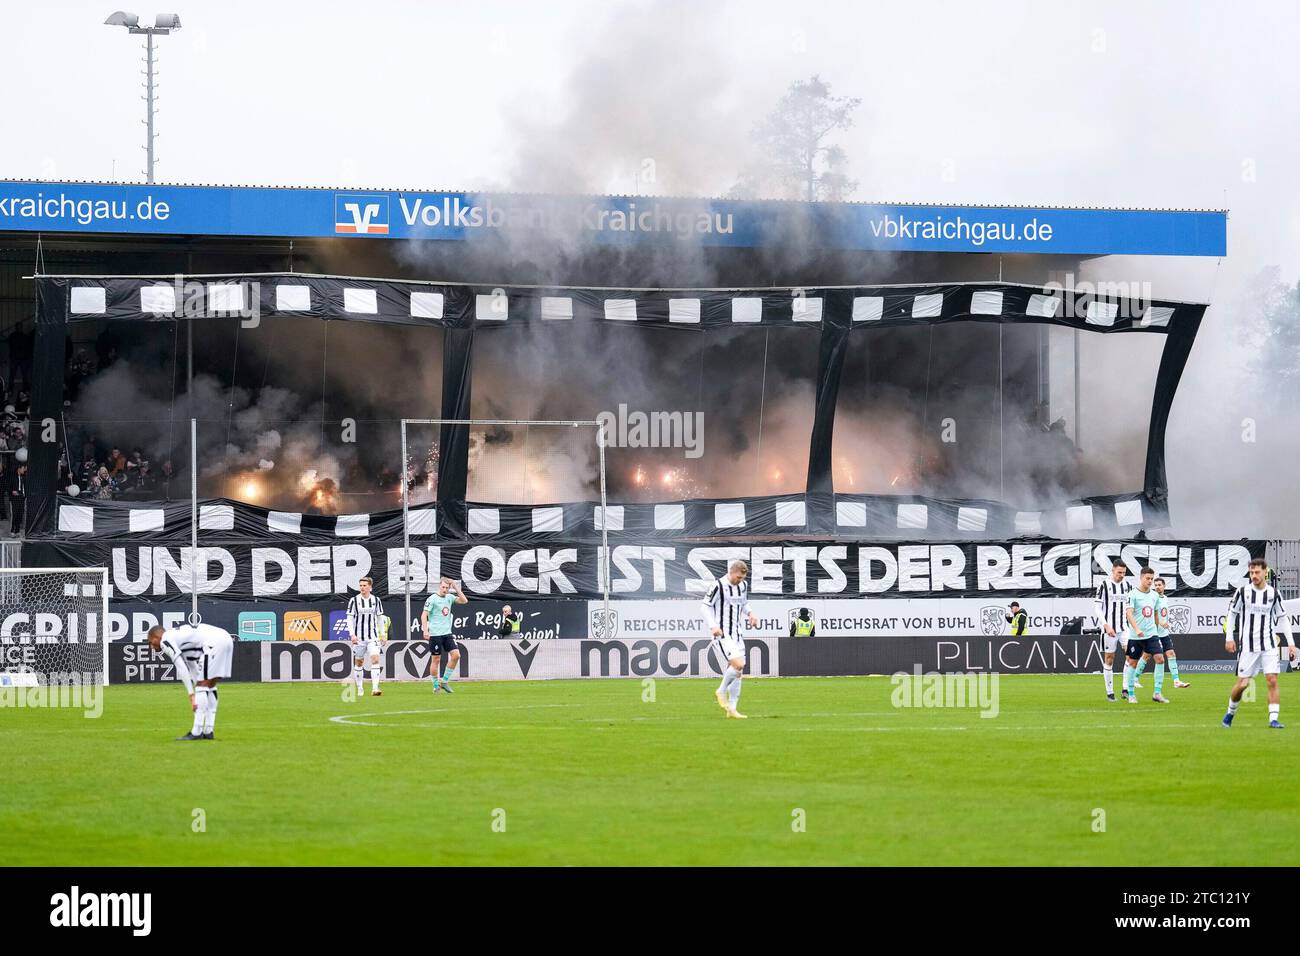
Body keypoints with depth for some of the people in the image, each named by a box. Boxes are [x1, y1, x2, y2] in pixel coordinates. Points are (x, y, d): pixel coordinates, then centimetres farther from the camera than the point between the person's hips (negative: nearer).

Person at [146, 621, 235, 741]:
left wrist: (192, 695, -5)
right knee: (210, 685, 16)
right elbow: (193, 669, 29)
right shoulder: (176, 635, 29)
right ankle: (208, 732, 17)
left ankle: (196, 733, -6)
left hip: (213, 642, -9)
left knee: (202, 685, -5)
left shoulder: (165, 641, 2)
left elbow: (182, 670, -6)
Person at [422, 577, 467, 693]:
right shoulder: (432, 599, -8)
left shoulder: (449, 597, 10)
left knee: (456, 655, -6)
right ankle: (435, 686, 9)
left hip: (447, 633, 6)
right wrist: (425, 630, -20)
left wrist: (456, 587, -2)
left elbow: (464, 601, 5)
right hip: (435, 634, -6)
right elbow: (424, 615, -10)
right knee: (436, 660, -1)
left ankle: (445, 681, 5)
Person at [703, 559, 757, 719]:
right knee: (738, 664, -23)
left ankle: (731, 709, 11)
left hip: (737, 633, 7)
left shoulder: (743, 585, 9)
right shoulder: (719, 586, -12)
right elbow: (707, 605, -7)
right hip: (722, 634, -7)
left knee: (738, 672, 4)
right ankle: (721, 692, 1)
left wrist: (750, 614, 4)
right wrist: (713, 626, -18)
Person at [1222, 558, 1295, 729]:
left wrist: (1291, 643, 4)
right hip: (1247, 645, -1)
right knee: (1242, 683, -1)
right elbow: (1232, 613, 8)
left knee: (1272, 681, -10)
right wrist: (1229, 638, 3)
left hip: (1269, 645, 1)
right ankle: (1230, 712, 23)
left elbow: (1283, 618, 9)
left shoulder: (1273, 593, 2)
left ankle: (1274, 719, -9)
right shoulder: (1243, 591, -3)